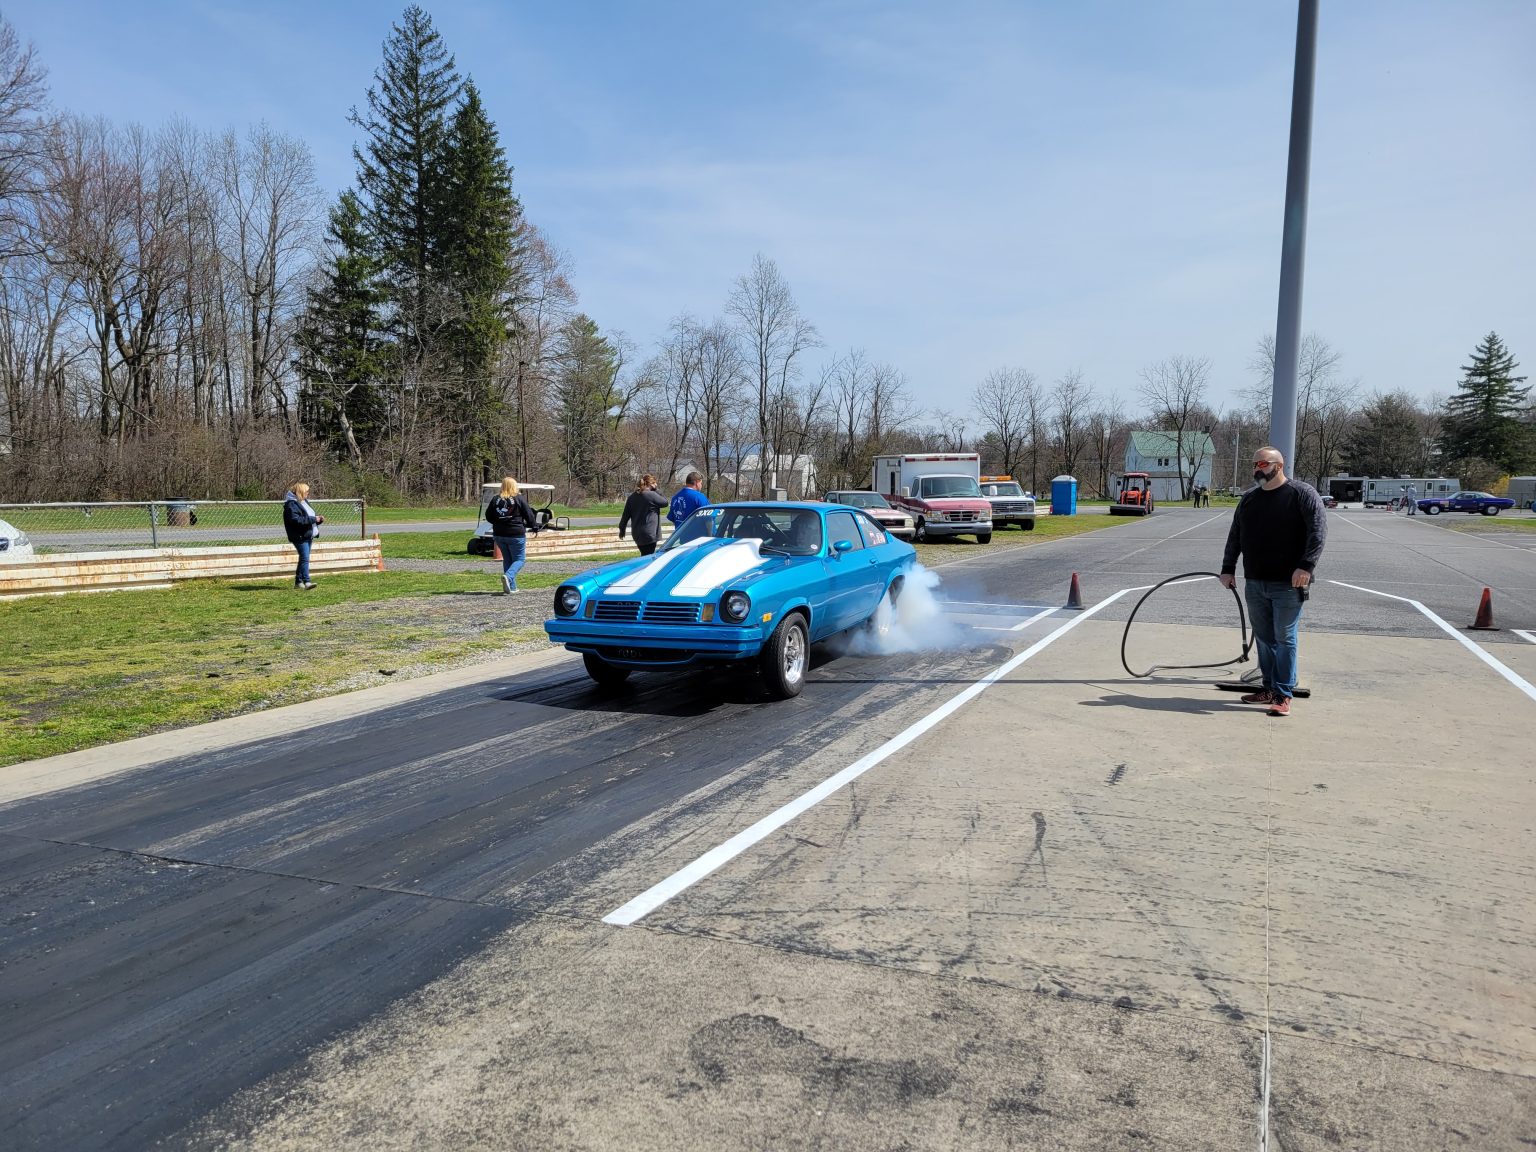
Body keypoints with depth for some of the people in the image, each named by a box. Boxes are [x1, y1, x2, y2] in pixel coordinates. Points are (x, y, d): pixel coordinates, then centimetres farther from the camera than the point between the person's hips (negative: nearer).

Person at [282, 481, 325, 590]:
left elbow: (310, 516, 27)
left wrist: (318, 518, 6)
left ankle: (298, 581, 20)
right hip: (300, 536, -10)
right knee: (305, 558, -16)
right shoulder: (292, 504, -12)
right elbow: (296, 519, -23)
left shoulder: (304, 502, 18)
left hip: (308, 535, 10)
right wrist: (313, 519, -22)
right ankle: (306, 582, -21)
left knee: (303, 558, 12)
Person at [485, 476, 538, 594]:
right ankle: (508, 576, -22)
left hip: (499, 535, 4)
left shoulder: (495, 499, 2)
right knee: (519, 560, 6)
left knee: (507, 560, 16)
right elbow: (529, 516, -5)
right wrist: (534, 525, 15)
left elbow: (488, 517, 7)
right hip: (516, 535, -4)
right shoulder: (520, 499, -9)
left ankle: (511, 587, 13)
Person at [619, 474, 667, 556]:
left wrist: (622, 528, 19)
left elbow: (626, 514, 10)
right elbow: (665, 502, -2)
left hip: (637, 533, 7)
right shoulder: (652, 495, -14)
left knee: (644, 556, 18)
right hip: (649, 533, -7)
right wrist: (656, 490, 2)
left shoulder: (632, 496, 7)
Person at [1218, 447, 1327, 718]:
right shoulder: (1248, 499, 13)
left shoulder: (1303, 494, -5)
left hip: (1288, 584, -6)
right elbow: (1235, 537, 18)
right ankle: (1269, 688, 20)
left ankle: (1284, 695, 2)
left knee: (1284, 639, -3)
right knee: (1264, 639, 10)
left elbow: (1318, 531, -13)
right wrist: (1228, 569, 14)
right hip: (1255, 583, 6)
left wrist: (1306, 566, -22)